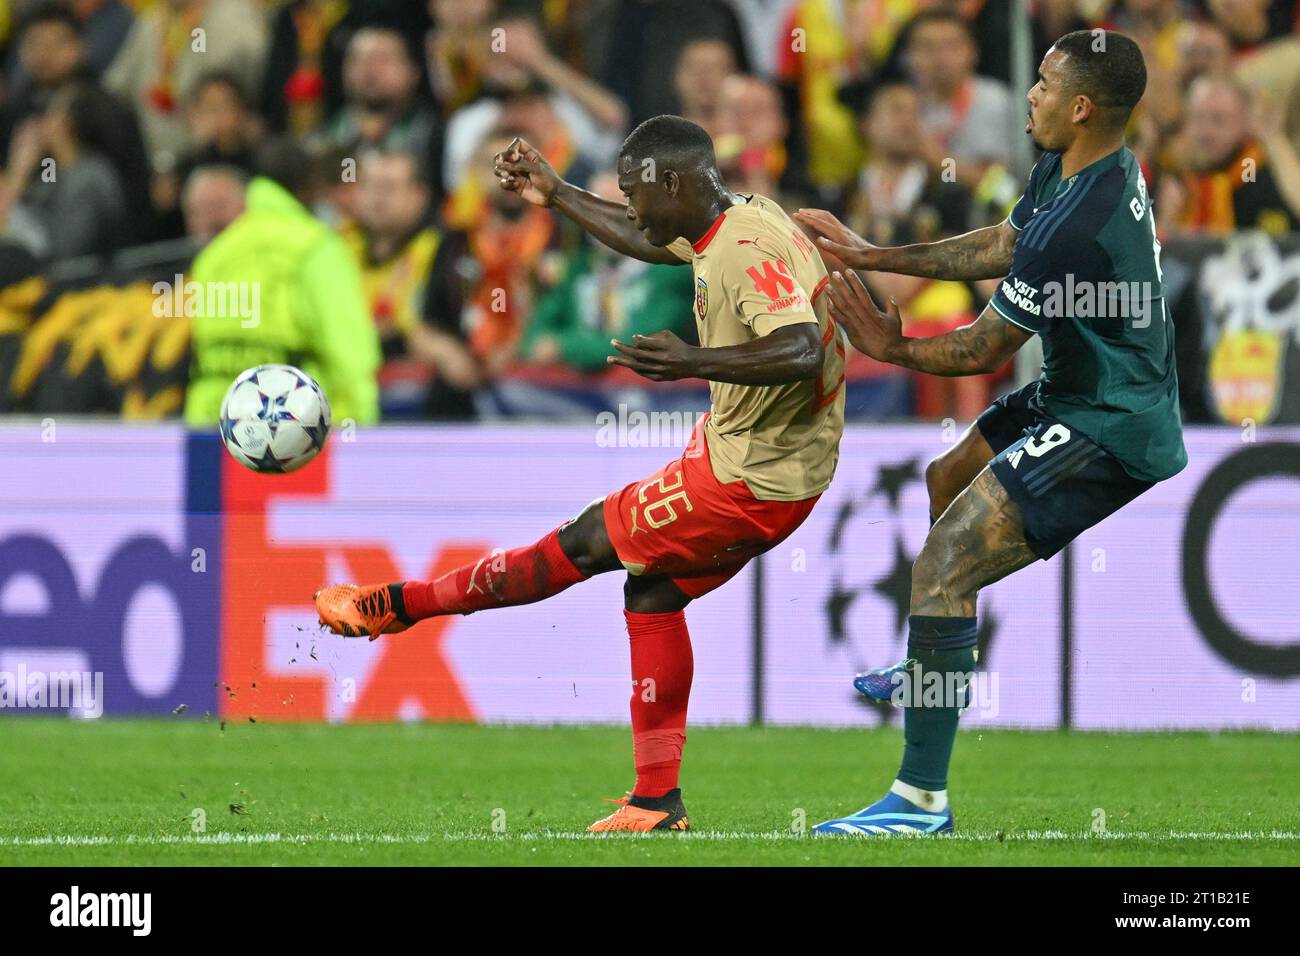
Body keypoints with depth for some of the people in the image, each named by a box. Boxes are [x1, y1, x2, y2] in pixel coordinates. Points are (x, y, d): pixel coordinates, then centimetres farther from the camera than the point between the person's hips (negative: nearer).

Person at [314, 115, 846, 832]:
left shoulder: (751, 249, -25)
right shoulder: (724, 225, 7)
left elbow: (802, 352, -39)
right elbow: (644, 241, 29)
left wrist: (693, 362, -47)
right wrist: (555, 195, 30)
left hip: (748, 479, -10)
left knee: (587, 543, 0)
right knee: (652, 590, 13)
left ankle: (396, 605, 12)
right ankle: (657, 802, 13)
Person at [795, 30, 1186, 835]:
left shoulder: (1075, 224, -30)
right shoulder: (1069, 168, 0)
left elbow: (983, 349, -18)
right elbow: (998, 248, 15)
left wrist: (894, 350, -1)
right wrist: (873, 256, 13)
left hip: (1109, 431, -11)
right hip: (1081, 395, 11)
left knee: (940, 568, -16)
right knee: (948, 479, 31)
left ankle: (923, 798, -12)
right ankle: (933, 670, 51)